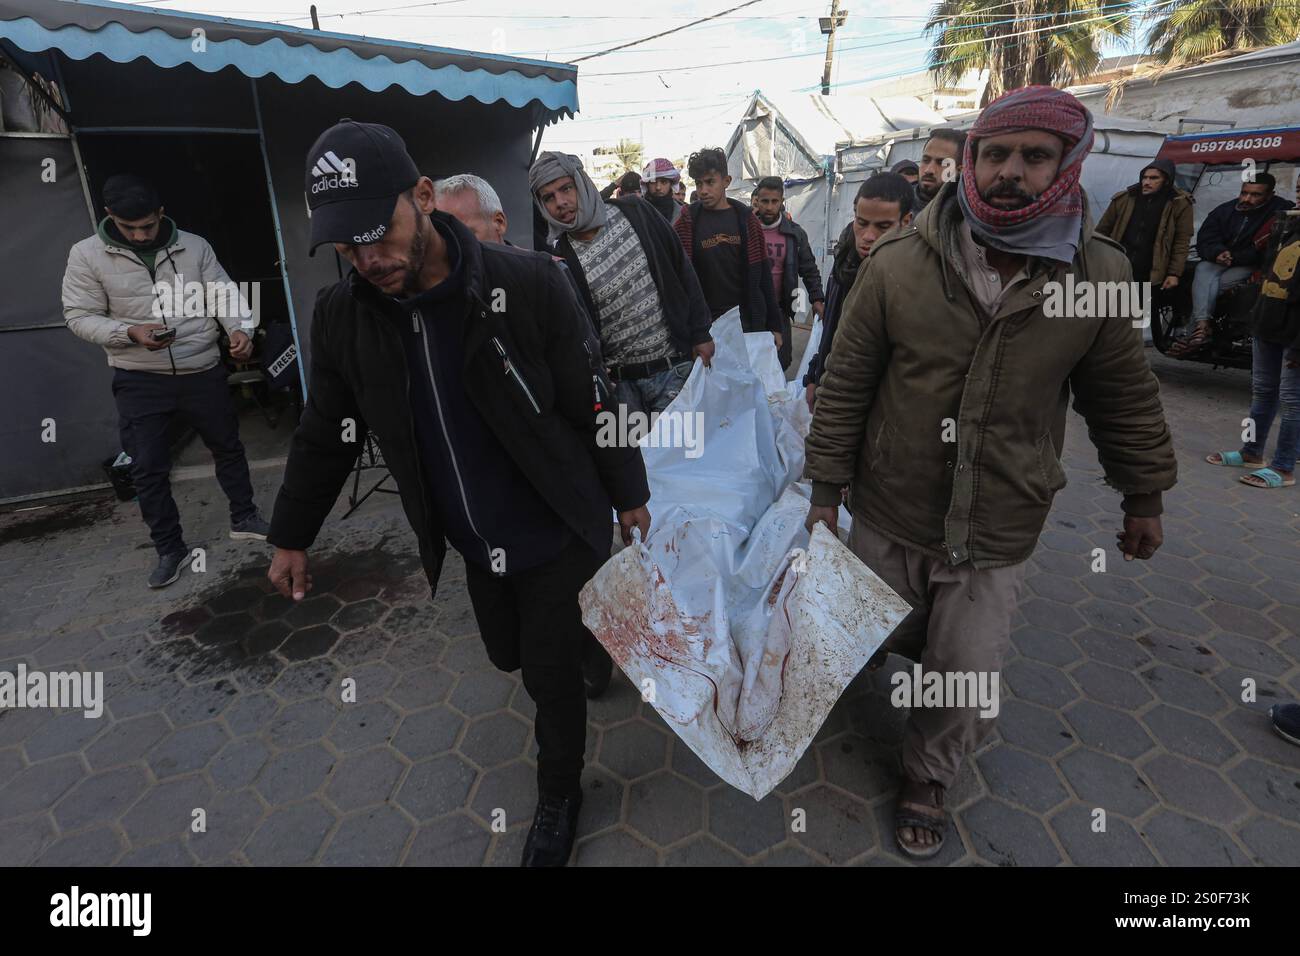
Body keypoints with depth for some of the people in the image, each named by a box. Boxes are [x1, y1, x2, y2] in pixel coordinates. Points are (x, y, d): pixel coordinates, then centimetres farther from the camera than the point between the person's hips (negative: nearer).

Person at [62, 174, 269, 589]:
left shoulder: (195, 246, 0)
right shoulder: (86, 255, -4)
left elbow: (224, 294, -3)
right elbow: (80, 316, -3)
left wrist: (240, 329, -24)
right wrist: (130, 333, -21)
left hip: (204, 373, 2)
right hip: (139, 382, -1)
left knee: (227, 447, 13)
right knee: (148, 468, 2)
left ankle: (244, 518, 33)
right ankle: (169, 548, 17)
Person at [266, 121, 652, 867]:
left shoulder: (529, 284, -22)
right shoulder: (341, 314, -9)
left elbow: (595, 403, -12)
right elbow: (326, 435, 5)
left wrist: (629, 495, -2)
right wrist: (291, 536, 14)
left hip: (559, 535, -4)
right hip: (475, 546, 5)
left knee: (551, 671, 9)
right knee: (511, 657, 24)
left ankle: (560, 793, 39)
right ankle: (591, 646, 59)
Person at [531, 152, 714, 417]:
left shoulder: (633, 212, -1)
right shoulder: (561, 261, -3)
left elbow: (682, 269, 4)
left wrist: (701, 332, 1)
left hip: (674, 368, 0)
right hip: (618, 383, 0)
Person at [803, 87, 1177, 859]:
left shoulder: (1100, 275, -6)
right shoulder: (898, 263, -11)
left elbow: (1126, 400, 7)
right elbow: (845, 385, -5)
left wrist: (1145, 496, 15)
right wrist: (826, 488, -3)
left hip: (997, 538, 1)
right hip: (890, 517, 0)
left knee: (966, 692, 10)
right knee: (880, 640, 20)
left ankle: (928, 780, 41)